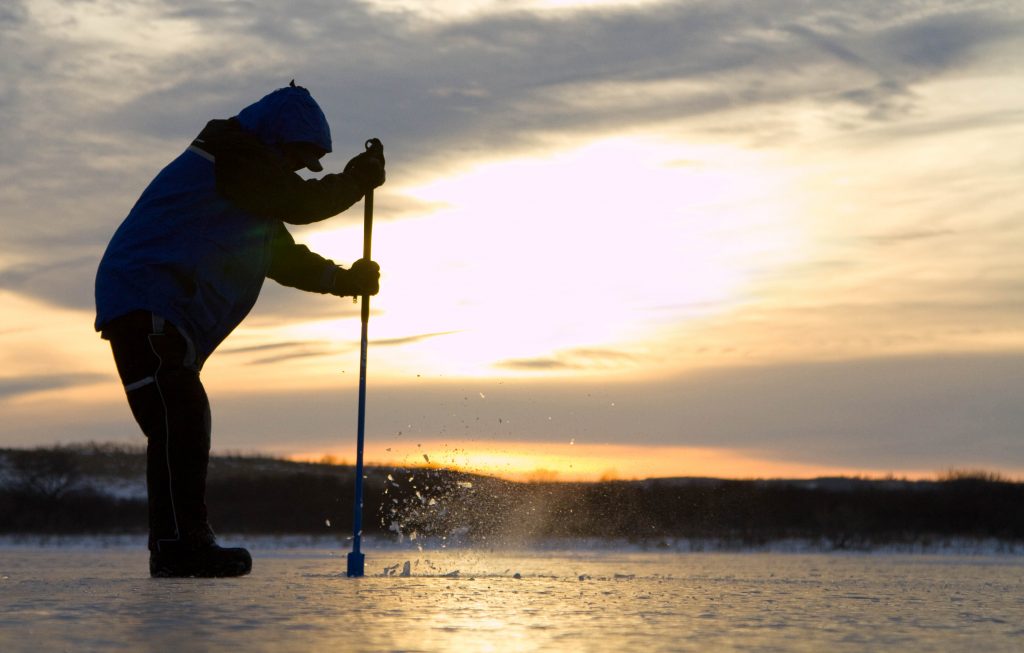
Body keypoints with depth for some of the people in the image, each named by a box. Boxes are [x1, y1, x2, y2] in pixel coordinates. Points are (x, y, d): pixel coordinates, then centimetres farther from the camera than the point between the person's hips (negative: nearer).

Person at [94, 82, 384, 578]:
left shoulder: (250, 174, 26)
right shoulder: (232, 153, -6)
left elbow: (281, 254, 25)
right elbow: (298, 203, -13)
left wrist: (343, 279, 12)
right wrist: (357, 179, 1)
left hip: (171, 317, 11)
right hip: (144, 303, -11)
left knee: (183, 425, 9)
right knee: (179, 417, -19)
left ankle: (176, 551, 12)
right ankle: (182, 543, -23)